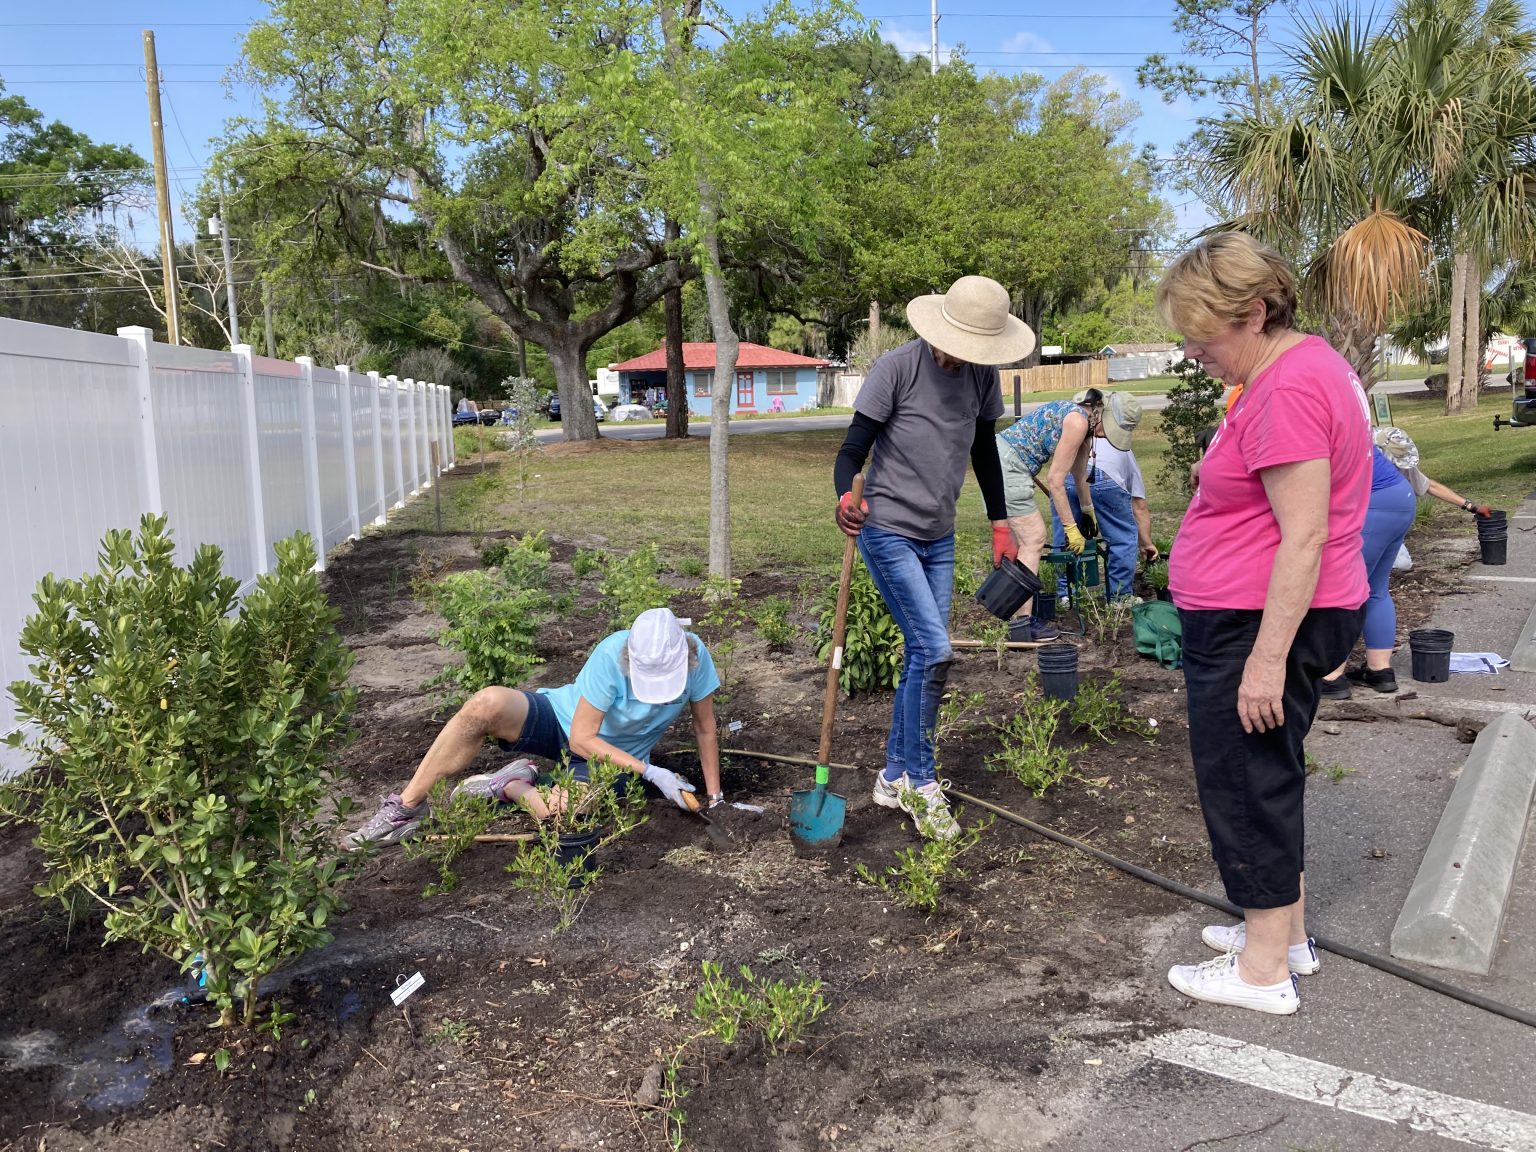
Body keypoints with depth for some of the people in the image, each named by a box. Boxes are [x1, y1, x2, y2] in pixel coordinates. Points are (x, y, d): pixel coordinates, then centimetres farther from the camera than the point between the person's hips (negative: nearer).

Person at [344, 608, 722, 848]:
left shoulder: (694, 655, -23)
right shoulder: (611, 656, -29)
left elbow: (705, 729, -8)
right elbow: (582, 737, -24)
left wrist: (715, 795, -4)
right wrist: (650, 772, -28)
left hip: (610, 757, 1)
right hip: (561, 719, -1)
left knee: (559, 811, -36)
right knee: (486, 704, -34)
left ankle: (512, 787, 0)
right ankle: (406, 808, -19)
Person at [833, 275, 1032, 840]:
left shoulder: (982, 376, 2)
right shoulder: (897, 368, -15)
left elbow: (984, 450, 15)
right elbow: (852, 449, -17)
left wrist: (1000, 523, 14)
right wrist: (845, 498, -38)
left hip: (939, 537, 7)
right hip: (888, 531, -7)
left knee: (923, 656, 10)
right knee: (934, 651, -13)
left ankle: (895, 776, 24)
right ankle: (921, 784, 4)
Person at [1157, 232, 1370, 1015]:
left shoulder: (1288, 391, -21)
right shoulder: (1305, 363, 13)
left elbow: (1304, 535, -26)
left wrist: (1266, 657, -25)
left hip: (1260, 625, -11)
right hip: (1261, 620, 11)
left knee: (1248, 786, 1)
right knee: (1265, 779, 20)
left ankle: (1265, 971, 14)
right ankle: (1286, 931, 34)